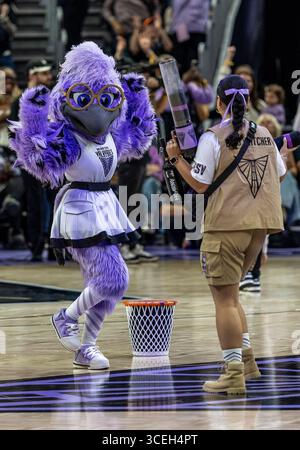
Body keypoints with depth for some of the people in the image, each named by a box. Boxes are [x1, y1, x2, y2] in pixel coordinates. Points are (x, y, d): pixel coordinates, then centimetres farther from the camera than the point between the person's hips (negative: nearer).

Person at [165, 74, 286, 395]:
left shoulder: (214, 138, -8)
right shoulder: (265, 135, 9)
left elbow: (199, 184, -8)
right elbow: (279, 174, 21)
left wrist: (176, 157, 5)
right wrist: (284, 151, 41)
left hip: (227, 224, -6)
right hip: (260, 224, 6)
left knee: (224, 297, -2)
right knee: (228, 293, 21)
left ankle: (235, 375, -5)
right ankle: (245, 358, 16)